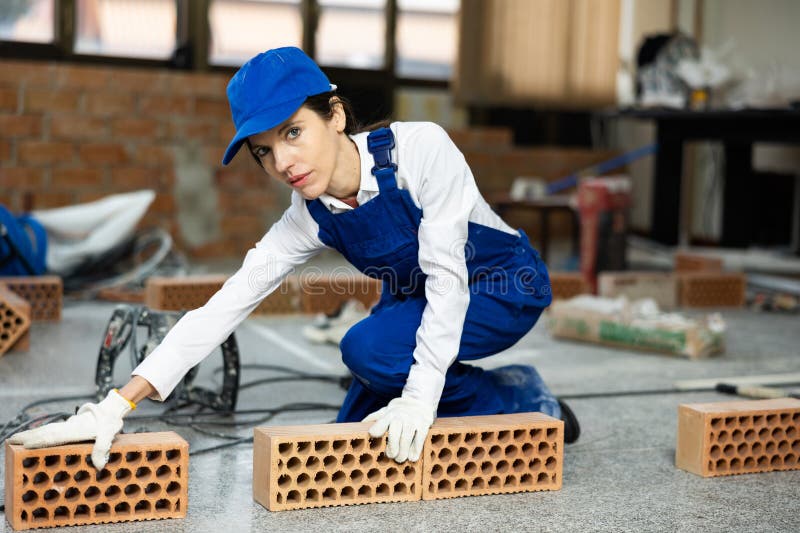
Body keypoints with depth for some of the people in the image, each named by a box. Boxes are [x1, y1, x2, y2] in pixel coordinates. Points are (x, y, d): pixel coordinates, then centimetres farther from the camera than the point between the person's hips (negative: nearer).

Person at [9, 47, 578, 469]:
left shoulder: (421, 148, -30)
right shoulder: (308, 221, -16)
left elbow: (446, 272, -30)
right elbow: (221, 308, -20)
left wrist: (421, 395, -34)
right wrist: (115, 407, -28)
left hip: (504, 283, -6)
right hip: (416, 301, 6)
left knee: (369, 348, -29)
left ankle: (513, 398, -7)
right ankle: (501, 402, 15)